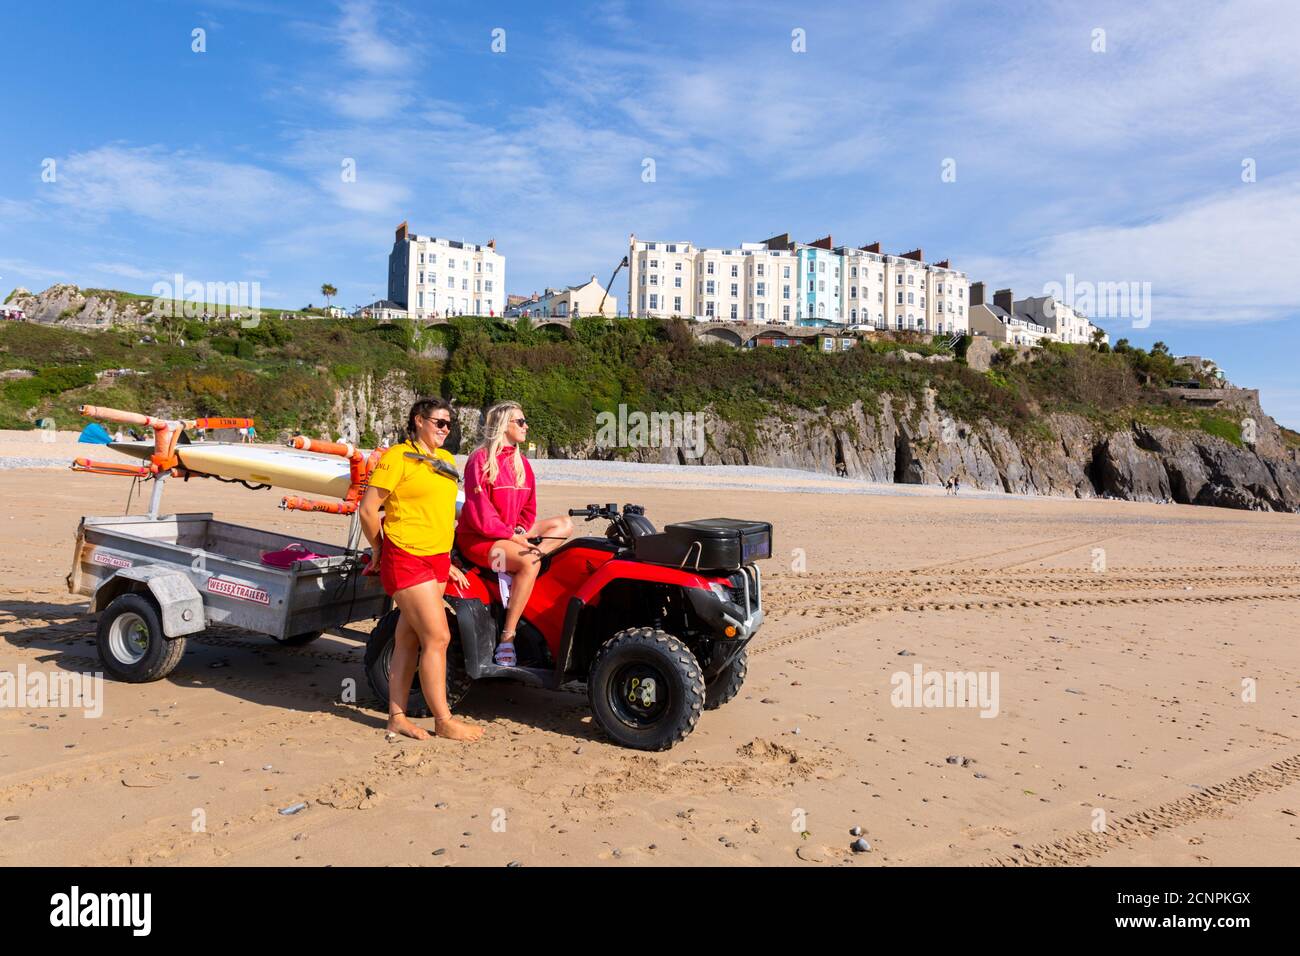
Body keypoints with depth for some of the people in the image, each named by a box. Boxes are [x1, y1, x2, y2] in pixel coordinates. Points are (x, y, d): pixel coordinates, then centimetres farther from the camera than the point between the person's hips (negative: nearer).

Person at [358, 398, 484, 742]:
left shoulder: (447, 460, 14)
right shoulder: (397, 457, -9)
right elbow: (367, 509, -10)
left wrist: (447, 560, 19)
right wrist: (378, 548, 1)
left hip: (437, 559, 7)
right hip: (406, 559, -7)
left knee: (408, 640, 12)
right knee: (438, 637, -8)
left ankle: (397, 716, 20)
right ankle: (444, 721, 2)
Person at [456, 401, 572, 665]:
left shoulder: (521, 462, 13)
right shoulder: (481, 459, -10)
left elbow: (528, 507, 16)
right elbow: (478, 510, -17)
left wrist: (521, 531, -4)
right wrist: (512, 536, -20)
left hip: (510, 533, 8)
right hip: (478, 538, -8)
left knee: (564, 523, -1)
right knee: (530, 562, -32)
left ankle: (510, 560, -21)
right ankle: (507, 639, -30)